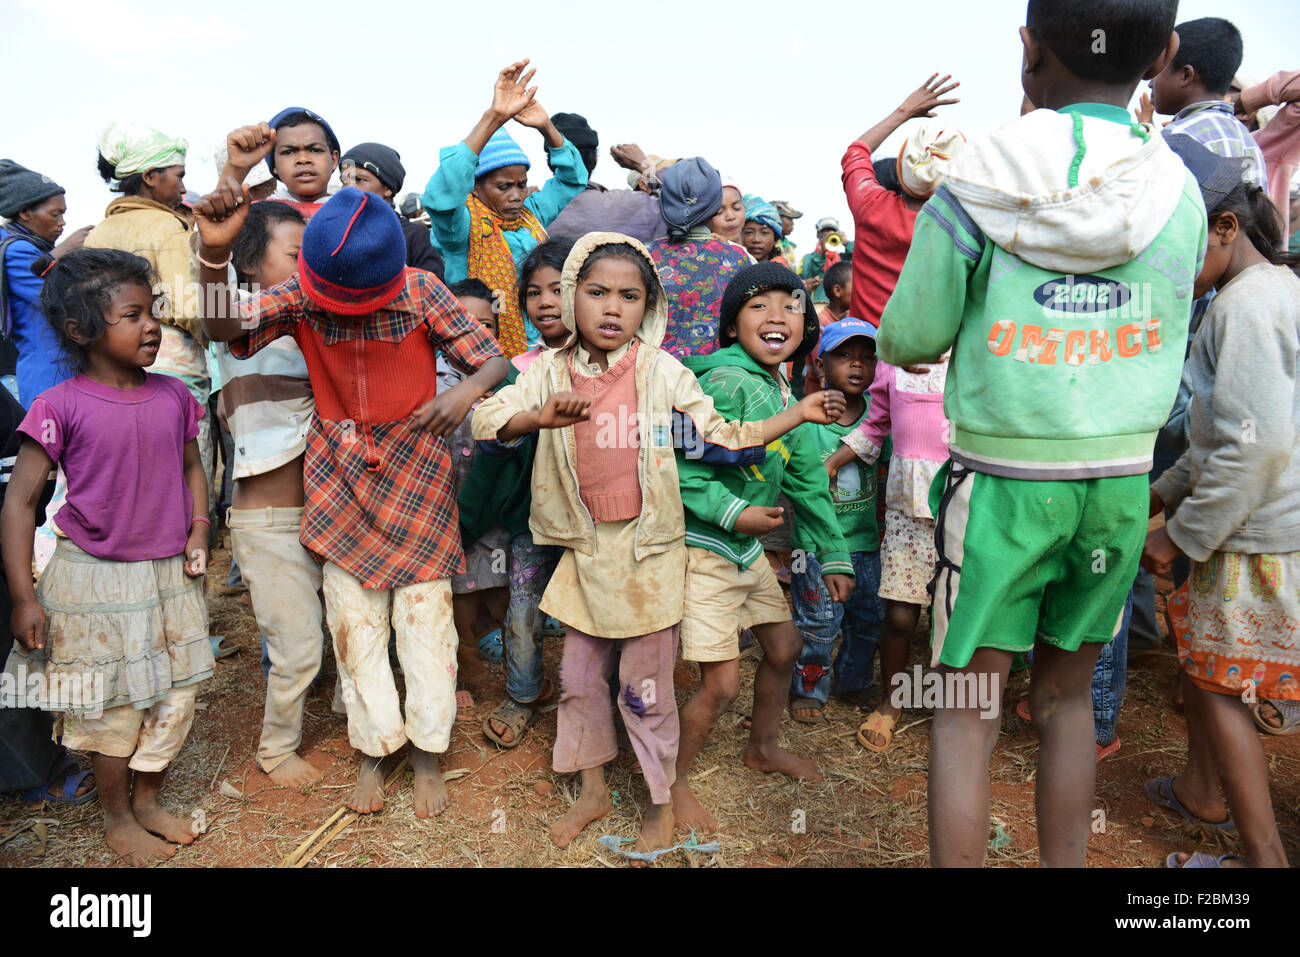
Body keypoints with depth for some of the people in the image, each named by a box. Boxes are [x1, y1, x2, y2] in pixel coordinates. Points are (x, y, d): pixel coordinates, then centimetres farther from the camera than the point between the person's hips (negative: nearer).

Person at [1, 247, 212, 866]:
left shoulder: (173, 397, 0)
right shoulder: (61, 408, -14)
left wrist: (198, 529, 1)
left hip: (171, 575, 5)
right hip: (96, 582, -4)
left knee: (174, 698, 15)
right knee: (113, 707, 11)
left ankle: (147, 800, 39)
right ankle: (116, 818, 35)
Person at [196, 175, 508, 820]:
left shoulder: (421, 292, -12)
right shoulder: (301, 296, -7)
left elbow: (494, 360, -11)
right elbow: (223, 328, -15)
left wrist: (466, 391, -33)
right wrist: (214, 251, -31)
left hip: (415, 477, -1)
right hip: (341, 482, 2)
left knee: (425, 618, 6)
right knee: (354, 623, 10)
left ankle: (428, 756, 25)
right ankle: (372, 752, 29)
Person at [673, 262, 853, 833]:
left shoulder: (785, 393, 9)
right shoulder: (726, 381, -20)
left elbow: (807, 479, 15)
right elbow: (681, 468, -23)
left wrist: (832, 555, 17)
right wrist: (734, 513, -25)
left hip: (747, 547, 9)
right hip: (704, 547, -9)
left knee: (784, 647, 20)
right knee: (722, 682, -5)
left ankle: (763, 747, 45)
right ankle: (673, 781, 21)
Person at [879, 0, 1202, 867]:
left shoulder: (975, 187, -10)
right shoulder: (1178, 193, 0)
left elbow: (908, 341, -4)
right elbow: (1170, 346, 9)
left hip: (999, 478, -3)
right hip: (1121, 481, 4)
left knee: (967, 710, 7)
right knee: (1067, 694, 20)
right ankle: (1064, 862, 32)